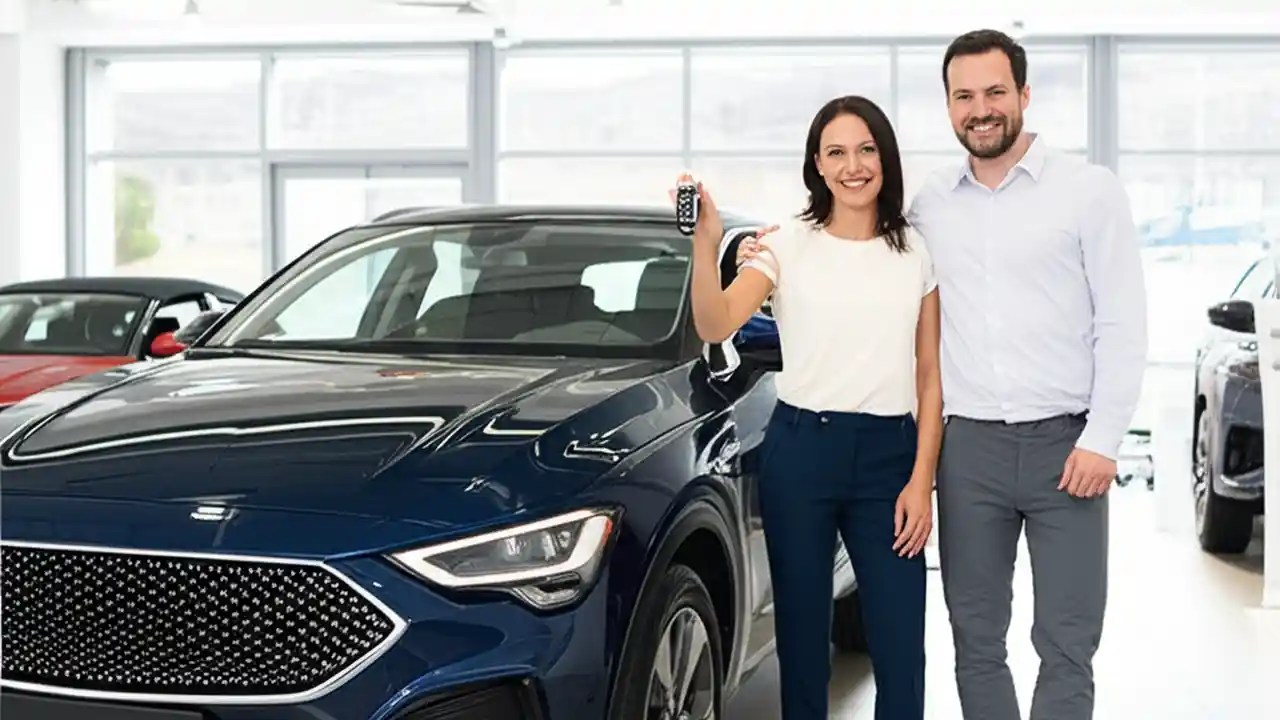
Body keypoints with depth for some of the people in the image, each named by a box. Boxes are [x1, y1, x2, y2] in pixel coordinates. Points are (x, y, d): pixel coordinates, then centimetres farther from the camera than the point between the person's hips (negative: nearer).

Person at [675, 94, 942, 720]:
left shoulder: (915, 253, 7)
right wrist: (706, 243, -30)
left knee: (901, 650, -2)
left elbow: (929, 377, 7)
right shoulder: (789, 245, 1)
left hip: (889, 454, 1)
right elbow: (715, 326, -14)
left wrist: (921, 481, -1)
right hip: (801, 452, -1)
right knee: (802, 637, 5)